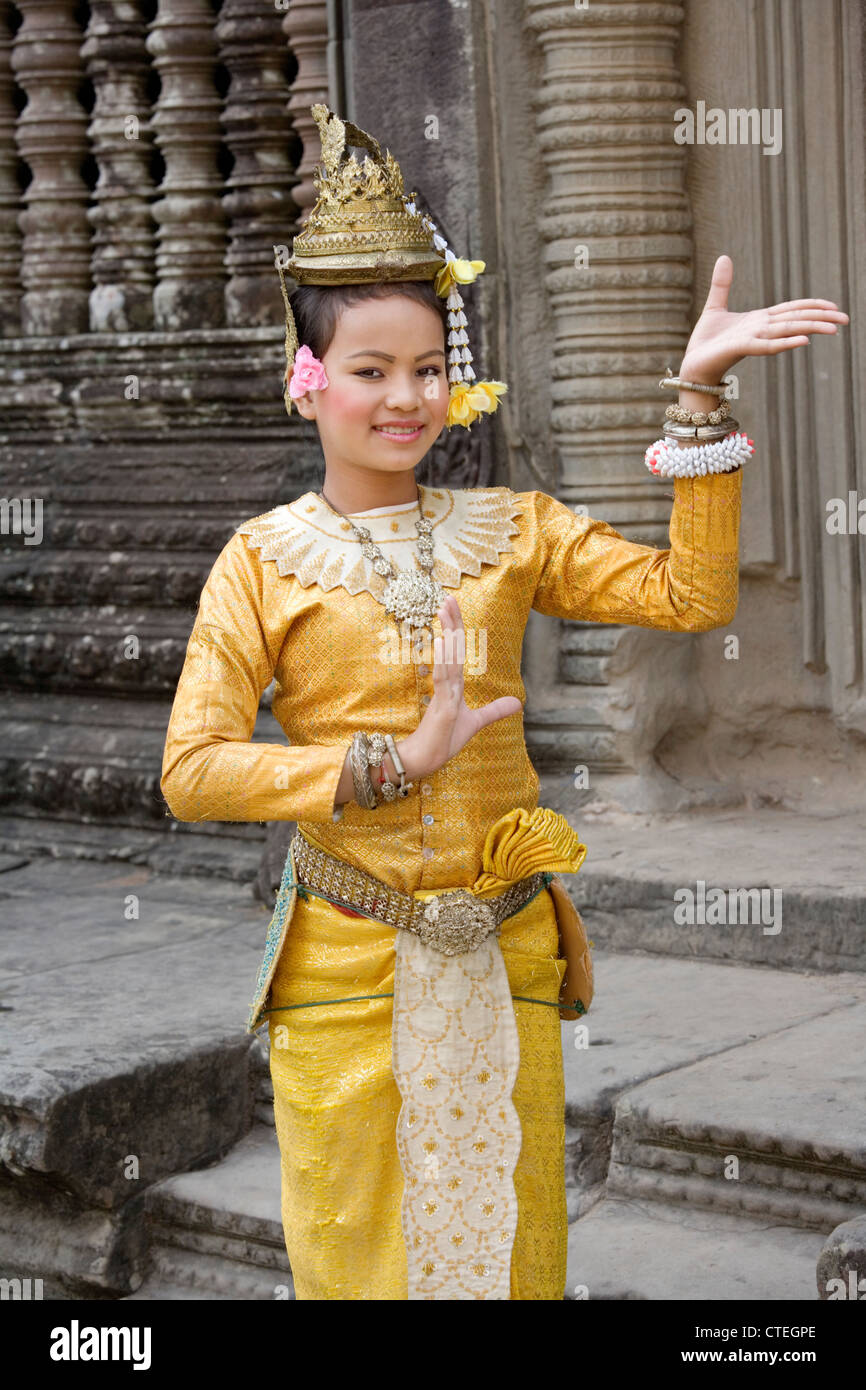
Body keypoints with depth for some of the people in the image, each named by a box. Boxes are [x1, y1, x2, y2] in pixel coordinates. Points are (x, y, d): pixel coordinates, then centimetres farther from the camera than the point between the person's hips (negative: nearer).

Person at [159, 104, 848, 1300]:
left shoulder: (510, 531, 5)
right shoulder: (267, 559, -4)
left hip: (505, 952, 3)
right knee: (357, 1247, 9)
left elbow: (691, 597, -7)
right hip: (346, 968, -2)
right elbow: (193, 769, -13)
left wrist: (698, 397, -12)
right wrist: (397, 763, -21)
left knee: (512, 1236, 13)